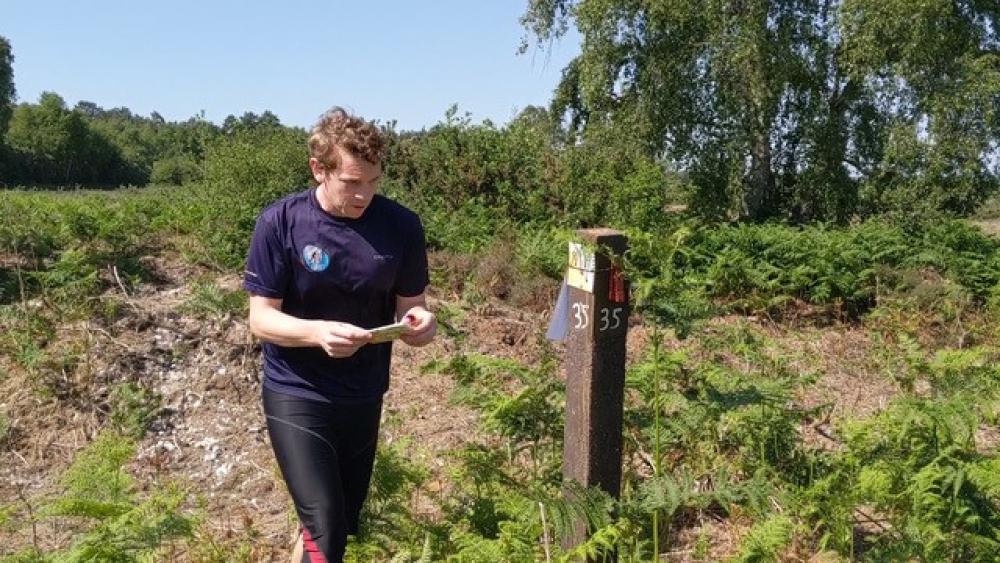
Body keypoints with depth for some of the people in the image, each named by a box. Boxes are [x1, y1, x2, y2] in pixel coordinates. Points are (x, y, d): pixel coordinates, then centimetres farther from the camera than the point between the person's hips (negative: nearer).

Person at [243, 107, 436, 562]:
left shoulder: (401, 226, -8)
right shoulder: (280, 222, -15)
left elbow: (407, 305, 0)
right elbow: (261, 318, -12)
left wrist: (418, 321, -25)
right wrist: (317, 332, -32)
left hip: (363, 396, 4)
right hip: (296, 393, -3)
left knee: (346, 521, 20)